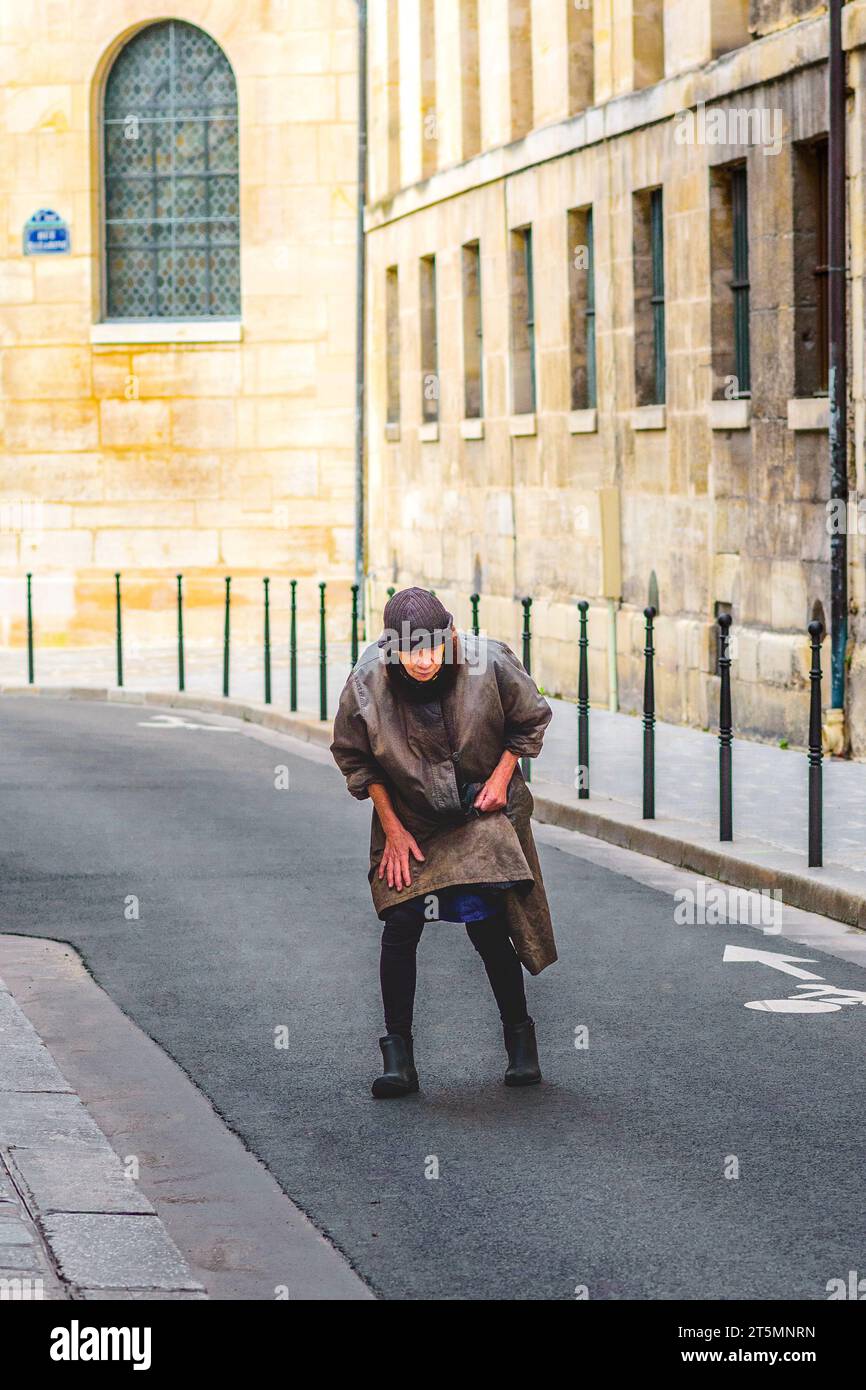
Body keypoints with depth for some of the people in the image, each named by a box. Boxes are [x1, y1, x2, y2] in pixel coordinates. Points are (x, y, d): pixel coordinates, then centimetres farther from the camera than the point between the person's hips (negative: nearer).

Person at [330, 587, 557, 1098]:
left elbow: (531, 720, -1)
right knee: (401, 925, -9)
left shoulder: (490, 664, -21)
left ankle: (521, 1037, 11)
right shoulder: (367, 684, -20)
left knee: (487, 924, -9)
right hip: (408, 818, 1)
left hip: (482, 811, -1)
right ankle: (398, 1054, 2)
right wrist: (392, 830, -5)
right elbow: (356, 758, -3)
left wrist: (501, 777, -10)